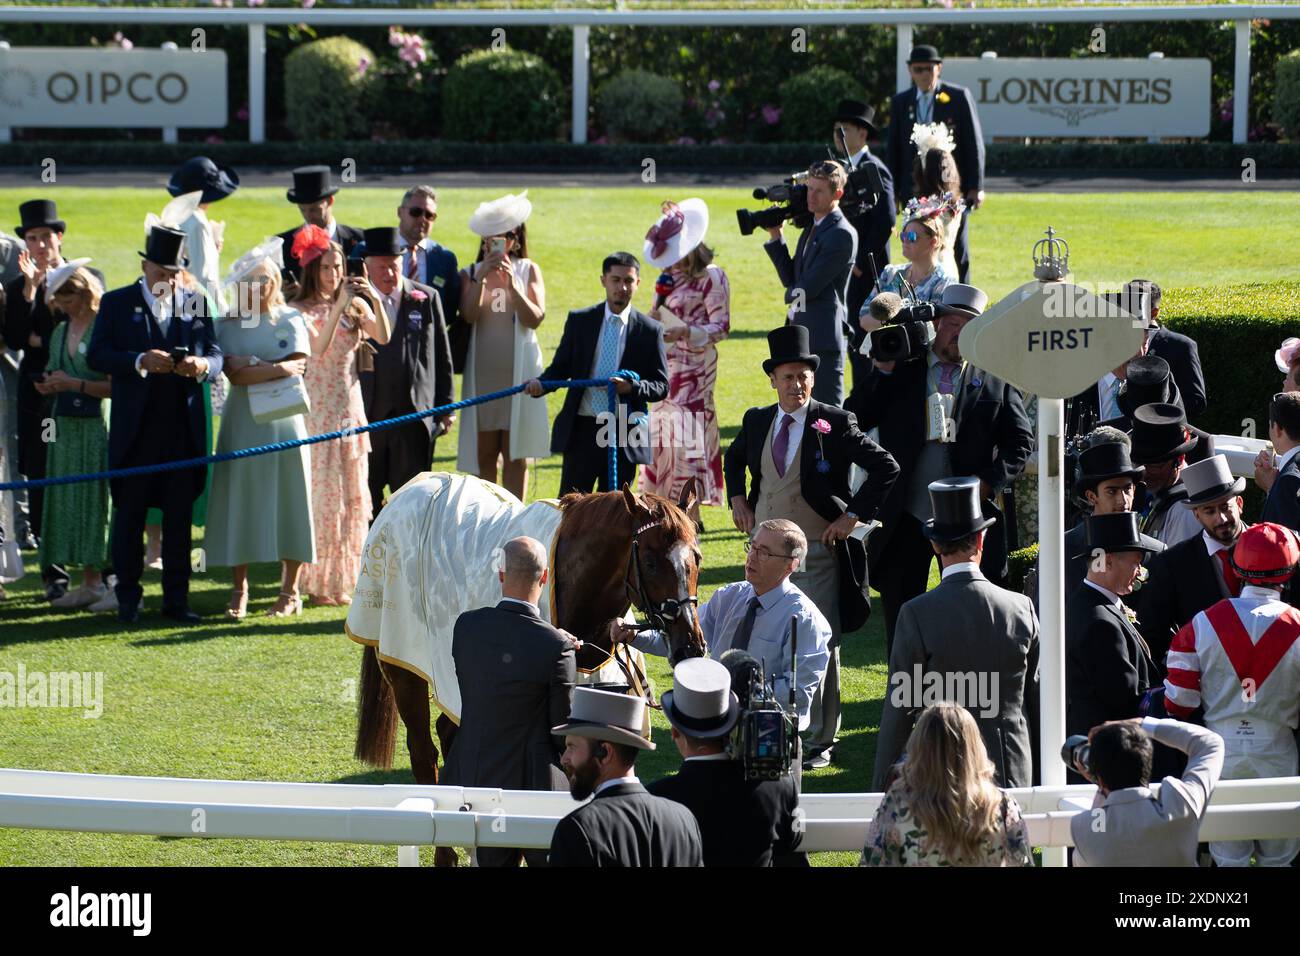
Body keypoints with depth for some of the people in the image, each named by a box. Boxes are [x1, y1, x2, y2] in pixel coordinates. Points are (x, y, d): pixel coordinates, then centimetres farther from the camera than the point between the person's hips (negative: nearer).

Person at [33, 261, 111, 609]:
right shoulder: (61, 333, 13)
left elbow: (116, 385, -13)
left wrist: (75, 384, -18)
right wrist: (49, 385, -1)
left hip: (97, 427, -7)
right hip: (66, 425, 7)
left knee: (99, 499, -8)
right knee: (71, 501, 6)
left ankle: (115, 581, -5)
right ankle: (90, 583, 11)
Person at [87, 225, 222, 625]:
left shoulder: (196, 304, 10)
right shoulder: (117, 304, 2)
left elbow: (216, 354, 7)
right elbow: (97, 355, -7)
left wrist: (203, 364, -17)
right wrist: (141, 362, -21)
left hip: (184, 429, 2)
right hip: (135, 427, -2)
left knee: (179, 516, 6)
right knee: (129, 514, 4)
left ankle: (176, 599, 12)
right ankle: (128, 599, 12)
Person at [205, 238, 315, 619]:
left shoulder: (290, 320, 6)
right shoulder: (228, 326, 5)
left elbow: (298, 367, -6)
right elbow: (234, 374, -8)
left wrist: (253, 367, -13)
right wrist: (276, 369, -17)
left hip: (283, 421, 0)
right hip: (243, 421, 0)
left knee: (287, 502, 1)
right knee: (240, 504, -1)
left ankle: (290, 591, 7)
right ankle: (239, 590, 4)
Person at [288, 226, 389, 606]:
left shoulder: (355, 306, 5)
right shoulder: (300, 311, -6)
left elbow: (384, 337, -9)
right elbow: (318, 348, -21)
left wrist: (372, 300, -22)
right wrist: (339, 307, -26)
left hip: (350, 407, 4)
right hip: (315, 410, -4)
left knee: (353, 496, 7)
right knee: (321, 495, -4)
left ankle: (346, 577, 17)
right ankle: (318, 581, 2)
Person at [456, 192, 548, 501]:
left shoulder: (528, 270, 4)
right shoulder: (471, 273, 6)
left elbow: (535, 318, -6)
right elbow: (469, 315, -8)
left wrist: (512, 284, -17)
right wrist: (482, 278, -18)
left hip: (519, 369, -1)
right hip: (482, 371, 1)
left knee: (516, 454, 0)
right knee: (484, 454, 2)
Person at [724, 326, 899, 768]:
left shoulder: (834, 423, -9)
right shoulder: (757, 421, 6)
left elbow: (886, 468, -7)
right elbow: (734, 458, 28)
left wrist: (853, 516, -10)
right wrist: (737, 499, 13)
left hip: (816, 550, -4)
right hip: (765, 546, 5)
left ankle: (819, 741, 6)